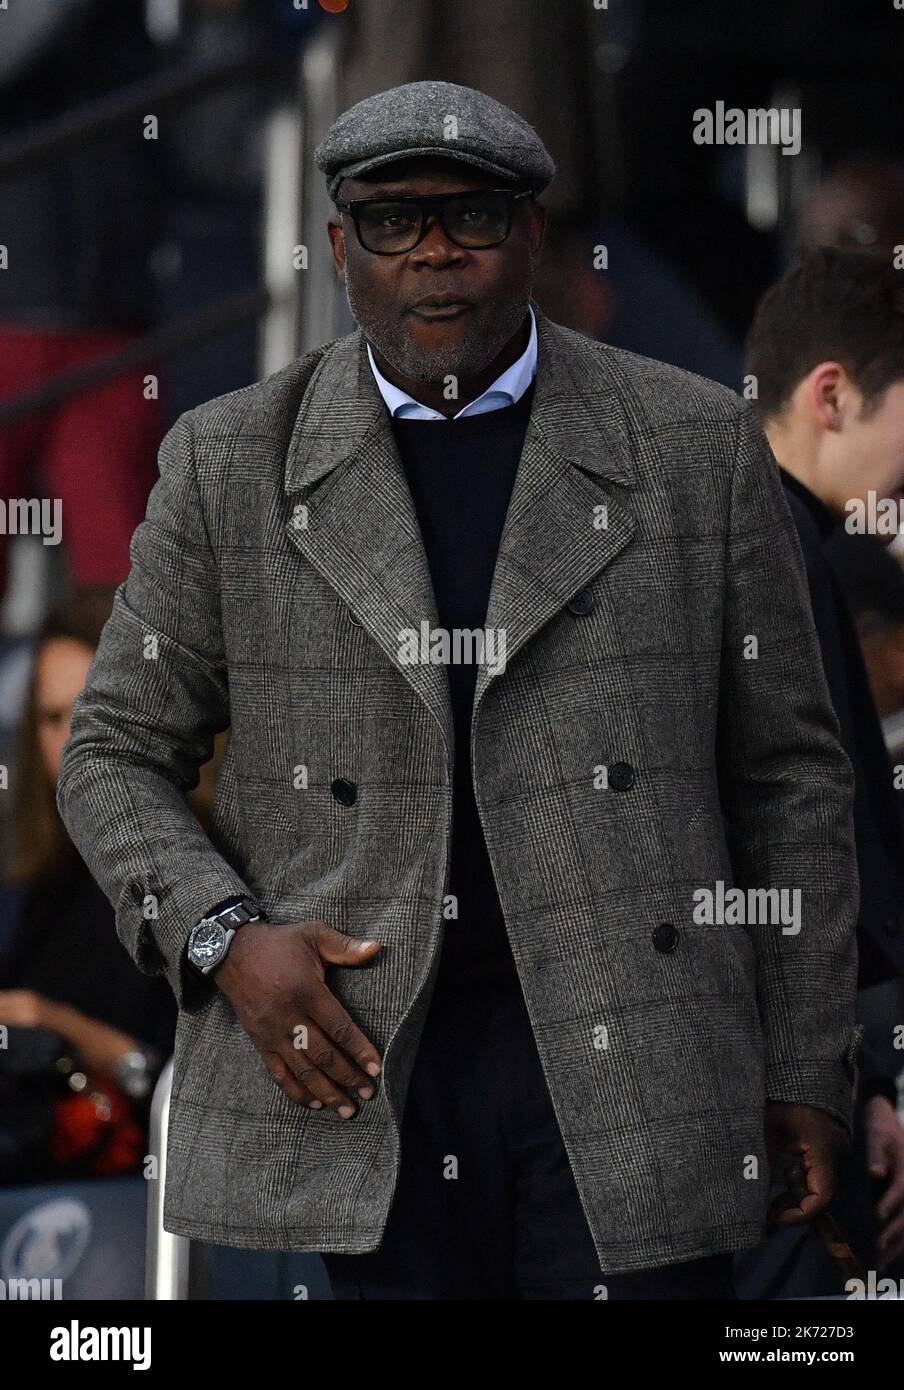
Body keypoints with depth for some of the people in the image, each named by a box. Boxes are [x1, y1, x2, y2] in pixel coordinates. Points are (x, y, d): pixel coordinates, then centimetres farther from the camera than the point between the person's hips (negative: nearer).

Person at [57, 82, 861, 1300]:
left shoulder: (696, 447, 5)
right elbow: (118, 753, 11)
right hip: (361, 1063, 0)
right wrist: (224, 938, -7)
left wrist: (807, 1072, 6)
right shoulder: (230, 464, 6)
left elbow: (786, 772, 8)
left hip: (630, 1065, 0)